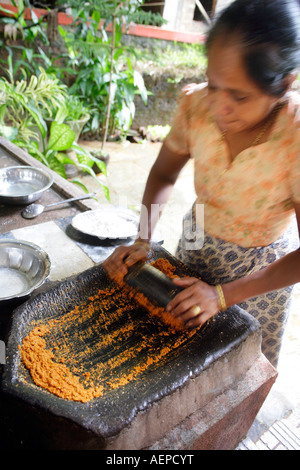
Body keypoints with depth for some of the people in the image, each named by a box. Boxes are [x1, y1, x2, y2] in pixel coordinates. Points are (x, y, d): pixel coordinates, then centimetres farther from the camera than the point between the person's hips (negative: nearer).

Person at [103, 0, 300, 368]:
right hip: (196, 241, 4)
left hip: (263, 266, -3)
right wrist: (143, 241, -19)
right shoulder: (196, 105, -22)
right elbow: (163, 174, -6)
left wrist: (223, 295, -29)